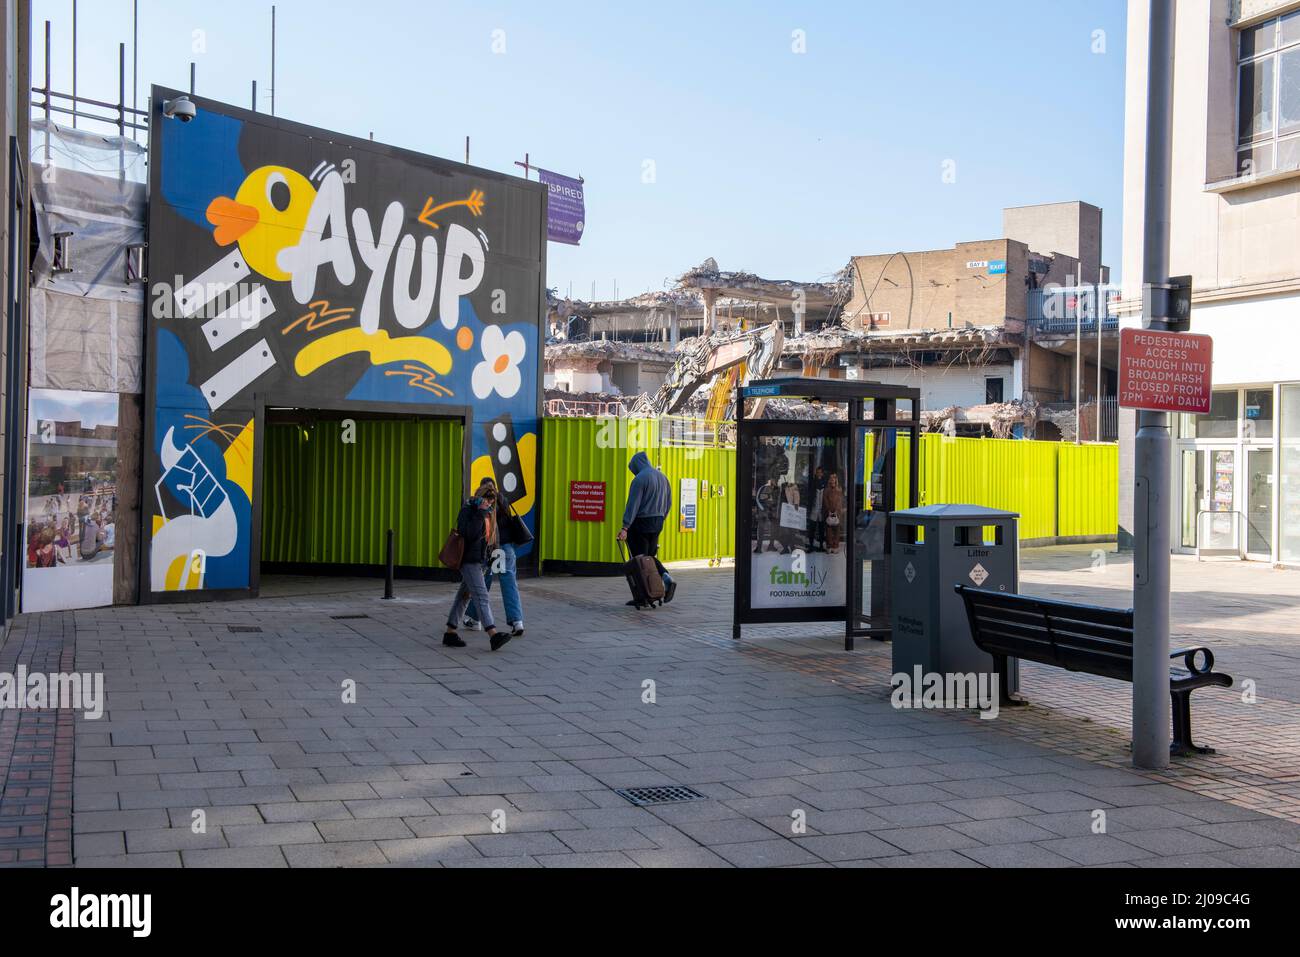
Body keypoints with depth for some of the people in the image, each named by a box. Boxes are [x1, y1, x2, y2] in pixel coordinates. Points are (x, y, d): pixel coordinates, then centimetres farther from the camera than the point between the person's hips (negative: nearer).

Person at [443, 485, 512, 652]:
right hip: (469, 560, -9)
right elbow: (470, 533, -24)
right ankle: (493, 635, -26)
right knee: (481, 596, -16)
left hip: (479, 561, 9)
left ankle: (450, 633, 19)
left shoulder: (488, 514, 15)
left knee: (464, 595, 12)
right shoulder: (467, 510, -10)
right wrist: (480, 513, -23)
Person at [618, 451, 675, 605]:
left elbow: (633, 504, -21)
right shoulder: (662, 477, 10)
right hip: (657, 524, 7)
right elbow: (668, 503, 15)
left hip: (640, 523, -7)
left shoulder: (640, 479, -14)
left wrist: (625, 527, -24)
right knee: (650, 556, 17)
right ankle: (667, 579, -5)